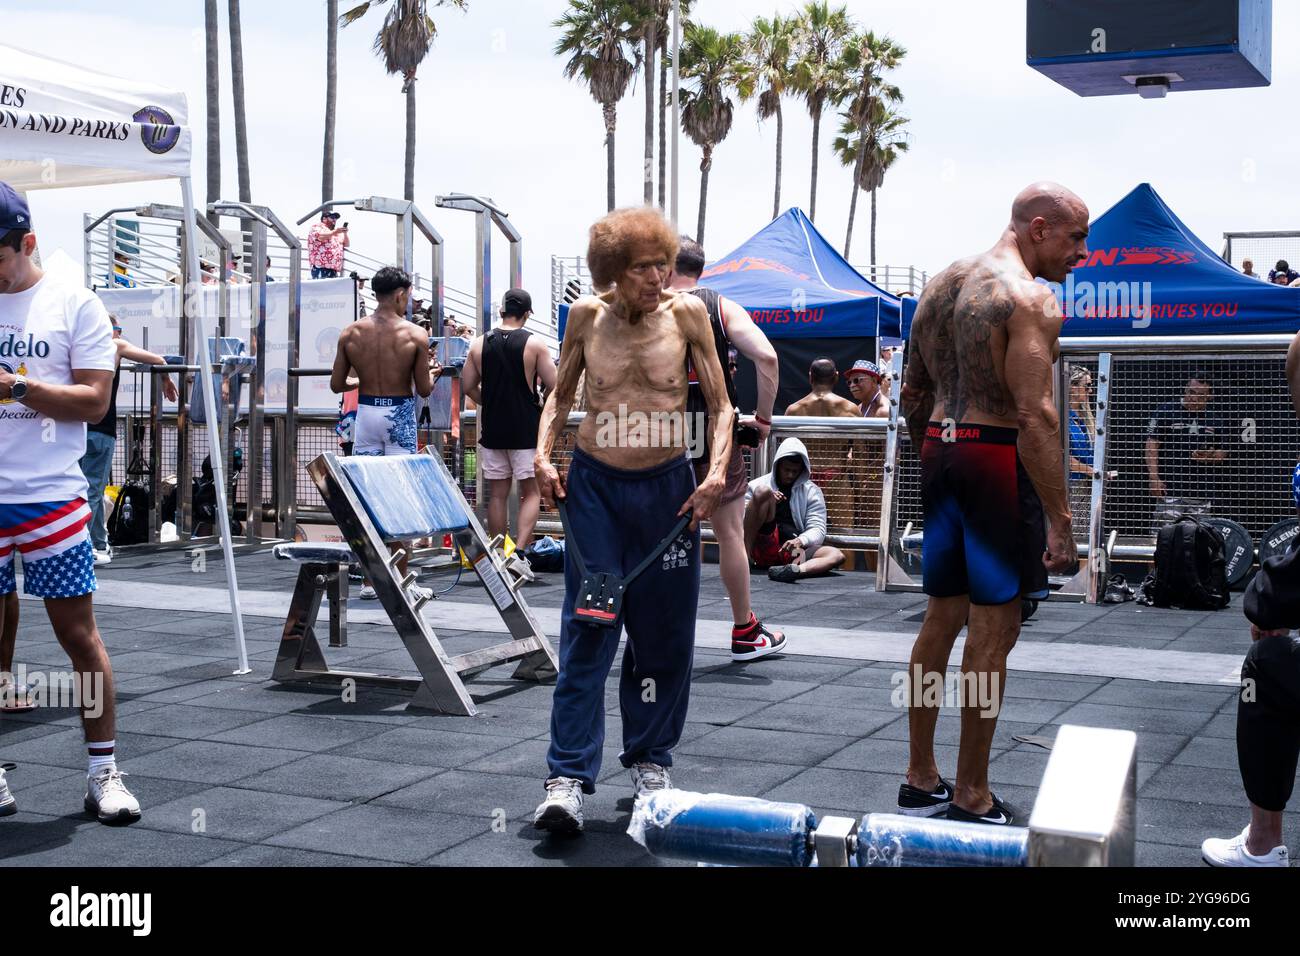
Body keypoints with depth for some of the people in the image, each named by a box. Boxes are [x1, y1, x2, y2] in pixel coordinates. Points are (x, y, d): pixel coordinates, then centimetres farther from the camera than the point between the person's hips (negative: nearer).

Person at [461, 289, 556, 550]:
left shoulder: (480, 344, 2)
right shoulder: (534, 344, -8)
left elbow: (468, 386, 6)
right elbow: (553, 386, -8)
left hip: (492, 429, 3)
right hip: (526, 430, -3)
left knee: (497, 494, 11)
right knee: (531, 492, 4)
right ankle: (520, 548, -11)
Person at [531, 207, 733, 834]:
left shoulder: (686, 313, -3)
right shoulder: (586, 315, -1)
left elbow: (720, 405, 2)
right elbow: (561, 394, 13)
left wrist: (716, 473, -13)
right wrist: (543, 456, -3)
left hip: (667, 488, 1)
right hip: (593, 484, 0)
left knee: (663, 634, 9)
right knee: (587, 630, -5)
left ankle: (650, 760, 26)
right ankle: (568, 780, -4)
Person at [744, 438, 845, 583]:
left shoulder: (811, 492, 14)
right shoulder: (758, 484, 11)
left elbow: (817, 529, 4)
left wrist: (800, 541, -19)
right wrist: (767, 501, -11)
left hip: (793, 550, 2)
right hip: (764, 546, -2)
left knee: (837, 556, -22)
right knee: (762, 491, -19)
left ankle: (797, 569, -50)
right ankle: (744, 554, -23)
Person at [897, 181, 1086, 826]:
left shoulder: (939, 285, 14)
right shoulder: (1030, 299, -12)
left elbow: (913, 396, 18)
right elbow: (1034, 416, -20)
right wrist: (1061, 519, -18)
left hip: (939, 451, 8)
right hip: (999, 459, -8)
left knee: (942, 617, 15)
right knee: (994, 628, 0)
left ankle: (920, 782, 24)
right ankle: (971, 799, 9)